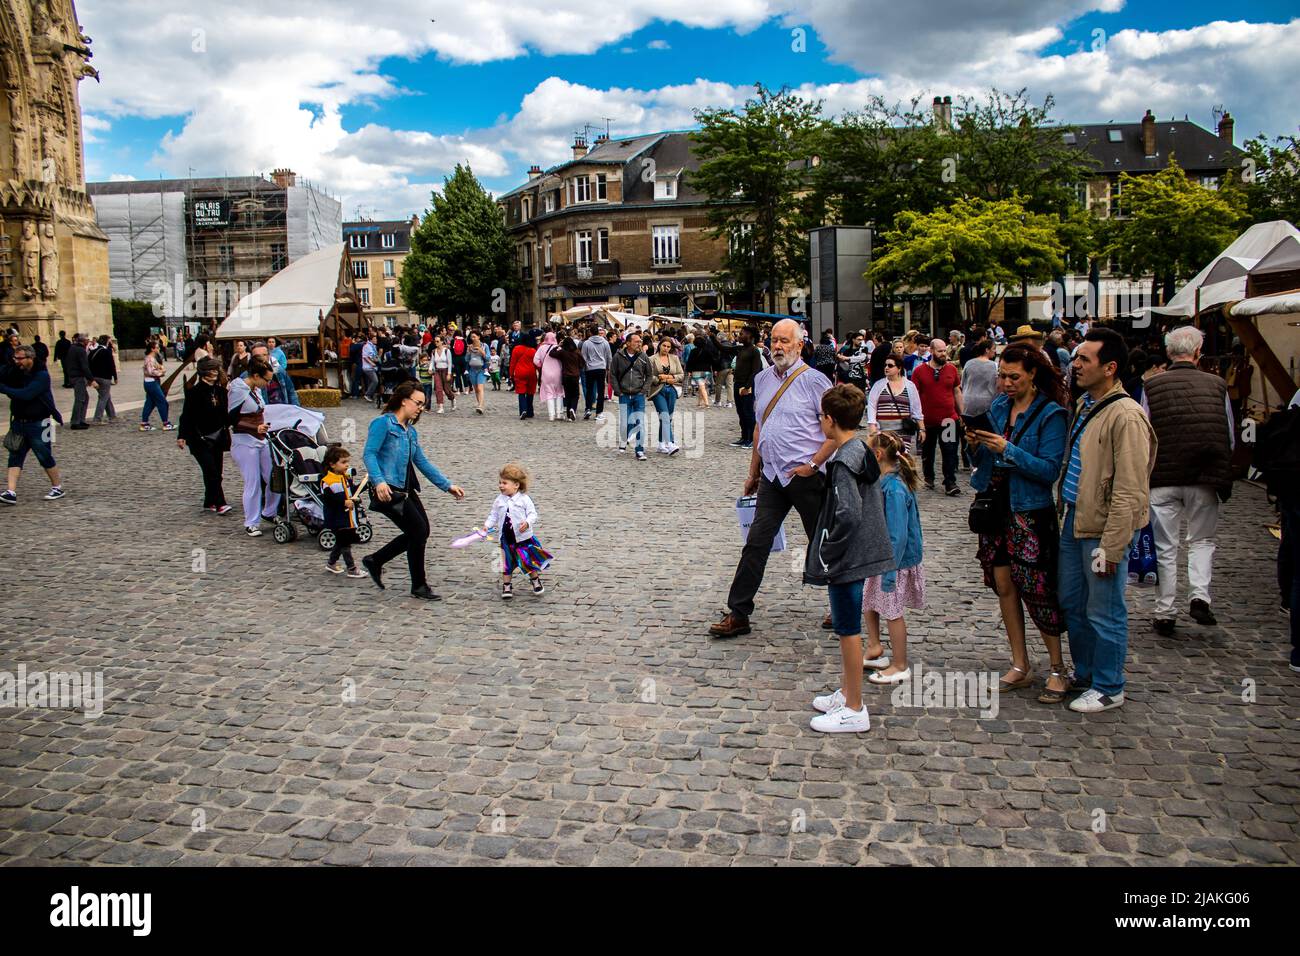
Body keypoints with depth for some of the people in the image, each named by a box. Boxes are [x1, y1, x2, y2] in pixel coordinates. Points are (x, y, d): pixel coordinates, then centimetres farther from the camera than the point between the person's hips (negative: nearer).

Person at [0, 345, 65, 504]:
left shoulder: (42, 375, -15)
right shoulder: (14, 372, 5)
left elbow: (26, 394, -26)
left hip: (38, 424, -6)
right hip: (19, 423, 6)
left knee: (45, 457, 3)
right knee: (15, 457, 0)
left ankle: (58, 488, 19)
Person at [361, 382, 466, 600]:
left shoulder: (410, 431, 17)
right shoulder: (383, 423, -7)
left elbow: (423, 463, 19)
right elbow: (369, 454, -17)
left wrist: (447, 486, 14)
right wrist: (379, 481, -32)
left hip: (406, 490, 9)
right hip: (389, 490, -9)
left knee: (421, 532, 7)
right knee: (419, 531, -9)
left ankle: (375, 561, 24)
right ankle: (419, 586, 6)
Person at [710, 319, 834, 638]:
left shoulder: (814, 380, -8)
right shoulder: (763, 379, 11)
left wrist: (813, 464, -14)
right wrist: (753, 473, 20)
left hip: (806, 477, -5)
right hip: (772, 476, 5)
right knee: (756, 543, 1)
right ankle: (738, 614, 5)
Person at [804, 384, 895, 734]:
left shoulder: (843, 462, -21)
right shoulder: (864, 452, 8)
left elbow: (848, 515, -28)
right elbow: (875, 503, 16)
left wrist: (827, 554, -19)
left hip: (846, 560, -10)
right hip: (861, 552, 10)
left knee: (848, 630, 0)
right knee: (846, 628, 20)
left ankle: (854, 711, 10)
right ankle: (846, 692, 33)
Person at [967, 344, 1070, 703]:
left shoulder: (1050, 414, -10)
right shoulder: (997, 406, 7)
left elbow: (1050, 469, -18)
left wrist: (1008, 450, -25)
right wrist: (976, 446, -9)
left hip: (1030, 512, -6)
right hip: (995, 507, 6)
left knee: (1037, 589, -2)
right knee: (1003, 585, 9)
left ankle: (1058, 669, 14)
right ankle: (1020, 666, 21)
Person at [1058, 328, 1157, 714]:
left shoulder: (1125, 415, -20)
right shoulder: (1084, 404, 10)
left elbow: (1129, 491, -22)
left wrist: (1111, 546, -21)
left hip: (1104, 528, -9)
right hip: (1074, 521, 9)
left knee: (1104, 613, 4)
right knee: (1071, 602, 20)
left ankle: (1108, 688, 21)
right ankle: (1085, 673, 37)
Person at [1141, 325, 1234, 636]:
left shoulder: (1151, 386, -4)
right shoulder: (1217, 385, -1)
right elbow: (1230, 439, 5)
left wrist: (1145, 475, 12)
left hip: (1163, 479, 0)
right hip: (1205, 481, 1)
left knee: (1165, 547, 9)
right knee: (1202, 540, 18)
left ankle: (1164, 614, 15)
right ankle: (1200, 597, -1)